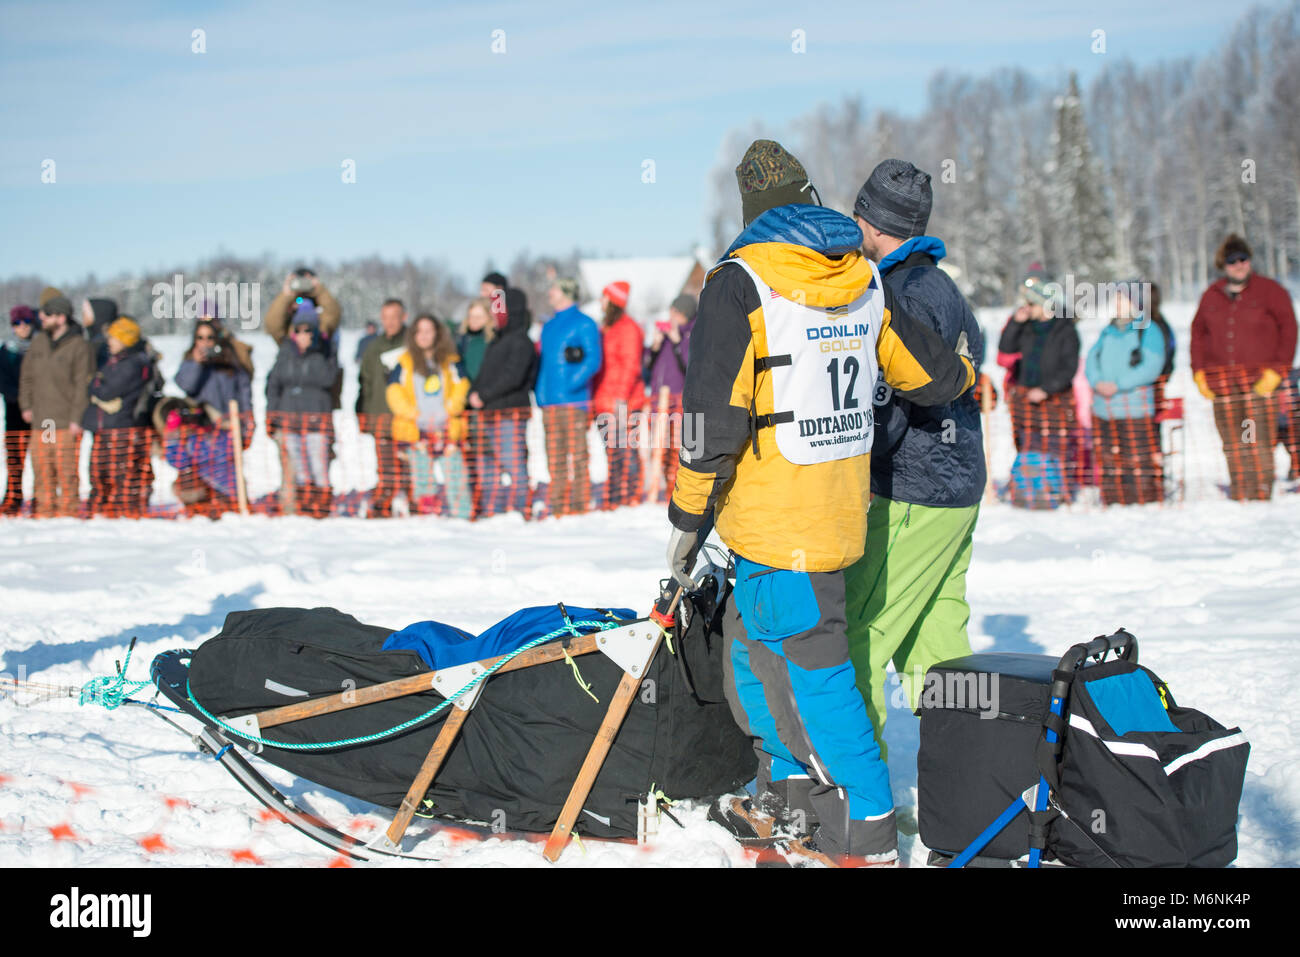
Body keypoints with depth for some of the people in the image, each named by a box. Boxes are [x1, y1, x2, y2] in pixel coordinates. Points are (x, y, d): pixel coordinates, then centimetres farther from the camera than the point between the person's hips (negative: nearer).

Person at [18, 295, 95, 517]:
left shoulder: (79, 346, -8)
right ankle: (45, 508, 14)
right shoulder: (39, 342, 12)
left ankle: (68, 508, -1)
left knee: (66, 467, -7)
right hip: (40, 419, 6)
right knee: (42, 466, 7)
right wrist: (26, 405, 12)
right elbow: (27, 375, 22)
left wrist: (77, 419, -14)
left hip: (66, 422, -6)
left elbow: (84, 385, -10)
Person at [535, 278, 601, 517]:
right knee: (555, 459, 6)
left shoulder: (584, 324, -2)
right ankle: (558, 507, 9)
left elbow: (593, 360, -10)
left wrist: (572, 383, -19)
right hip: (549, 402, 7)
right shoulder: (549, 326, 20)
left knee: (577, 455, -7)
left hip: (572, 400, -7)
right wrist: (540, 393, 12)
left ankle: (580, 504, -4)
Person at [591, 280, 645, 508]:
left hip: (622, 402, -9)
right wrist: (594, 400, 17)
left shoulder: (627, 328, -7)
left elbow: (631, 366, -13)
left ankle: (631, 496, -6)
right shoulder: (606, 327, 20)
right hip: (604, 404, 9)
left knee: (625, 450, -8)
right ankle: (612, 498, 11)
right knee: (611, 451, 9)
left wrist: (621, 398, -19)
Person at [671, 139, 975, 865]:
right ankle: (786, 795, 32)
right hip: (840, 512, 7)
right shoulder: (865, 281, 6)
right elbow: (935, 375, 13)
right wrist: (970, 375, 36)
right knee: (754, 641, 22)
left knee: (814, 668, -1)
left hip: (778, 524, -7)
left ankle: (869, 834, 4)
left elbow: (716, 414, -16)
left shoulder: (742, 281, -12)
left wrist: (688, 517, -9)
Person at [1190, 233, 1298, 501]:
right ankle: (1239, 497, 7)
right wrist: (1199, 373, 11)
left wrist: (1276, 370, -7)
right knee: (1233, 443, 2)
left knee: (1260, 440, -9)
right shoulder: (1212, 295, 13)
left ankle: (1262, 495, -4)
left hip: (1260, 379, -3)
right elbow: (1198, 332, 20)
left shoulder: (1268, 290, 2)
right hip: (1222, 383, 4)